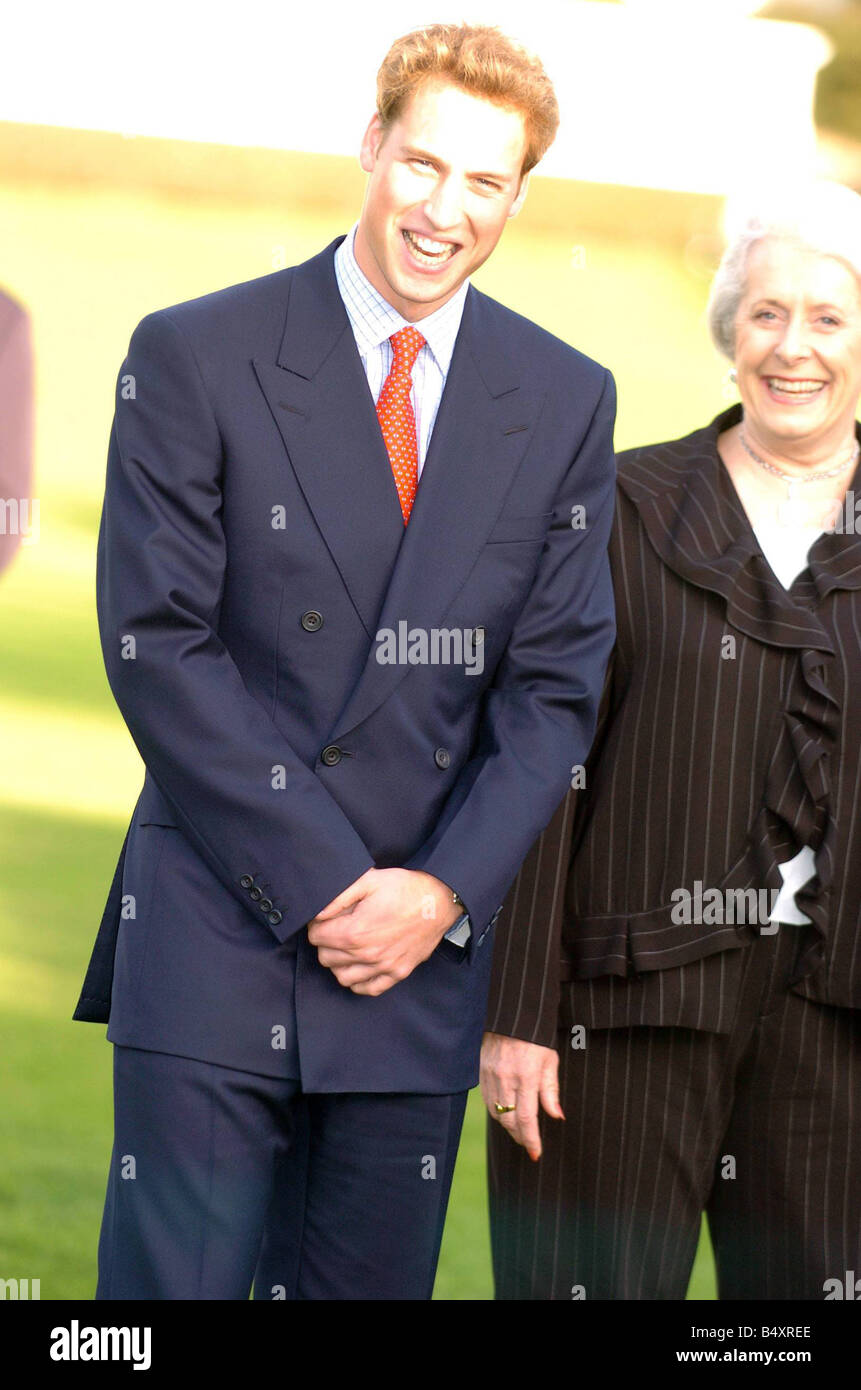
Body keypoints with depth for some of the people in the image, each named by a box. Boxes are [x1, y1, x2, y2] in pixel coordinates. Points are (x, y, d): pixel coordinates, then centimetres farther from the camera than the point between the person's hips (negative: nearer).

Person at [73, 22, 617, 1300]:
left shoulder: (566, 403, 8)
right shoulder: (194, 358, -2)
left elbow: (556, 683, 7)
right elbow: (157, 644, -7)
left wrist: (442, 891, -8)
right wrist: (323, 884, -12)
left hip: (424, 953, 3)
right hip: (217, 939, -3)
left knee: (372, 1285, 6)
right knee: (171, 1281, -6)